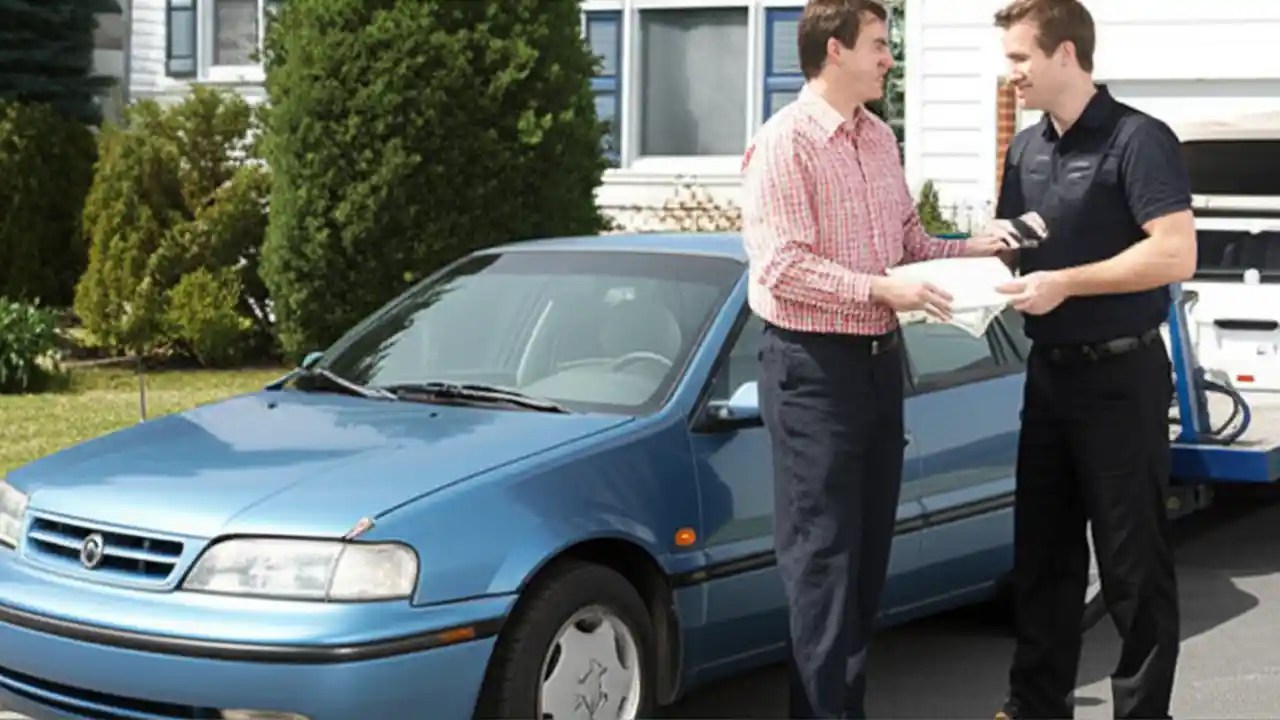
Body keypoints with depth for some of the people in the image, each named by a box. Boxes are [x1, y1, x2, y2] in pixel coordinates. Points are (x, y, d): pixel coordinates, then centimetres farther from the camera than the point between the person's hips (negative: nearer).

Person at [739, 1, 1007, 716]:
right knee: (823, 555, -4)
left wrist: (971, 249, 2)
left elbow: (909, 241, 18)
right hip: (814, 368, -8)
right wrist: (880, 290, -23)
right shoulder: (784, 144, -13)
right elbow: (782, 267, -20)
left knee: (870, 550, 12)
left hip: (881, 359, 8)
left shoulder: (881, 138, 12)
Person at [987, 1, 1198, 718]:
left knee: (1132, 563, 1)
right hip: (1049, 372, 8)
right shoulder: (1026, 149, 10)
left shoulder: (1138, 140, -13)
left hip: (1121, 376, -8)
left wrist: (1065, 283, -22)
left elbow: (1177, 255, -21)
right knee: (1042, 553, 14)